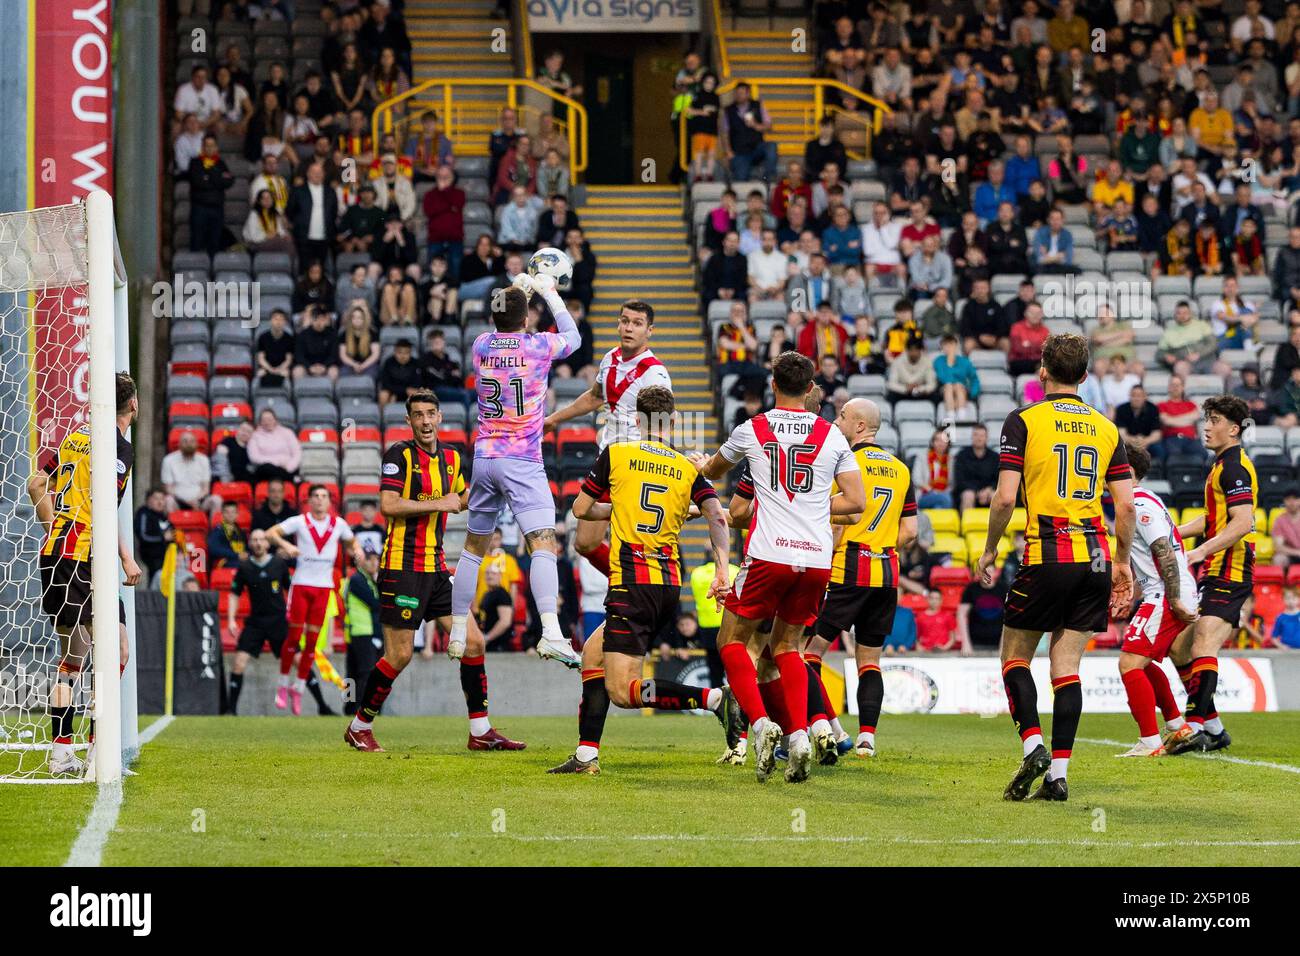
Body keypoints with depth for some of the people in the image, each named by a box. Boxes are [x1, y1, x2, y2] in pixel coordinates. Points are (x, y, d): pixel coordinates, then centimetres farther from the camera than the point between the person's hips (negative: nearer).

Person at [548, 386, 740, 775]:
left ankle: (716, 698, -26)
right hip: (670, 586, 6)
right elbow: (717, 516, -7)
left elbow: (581, 509, 10)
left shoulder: (616, 454, 1)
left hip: (632, 585, -6)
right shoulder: (688, 470, 9)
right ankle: (586, 755, 17)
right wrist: (722, 570, -12)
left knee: (622, 691, -10)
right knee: (592, 654, 22)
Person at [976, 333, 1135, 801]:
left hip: (1047, 554, -4)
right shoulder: (1106, 429, 10)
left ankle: (1033, 746, -10)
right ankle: (1058, 772, 0)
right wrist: (1122, 562, 19)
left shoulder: (1023, 421, -2)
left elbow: (1005, 497, -8)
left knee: (1015, 655, 10)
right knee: (1066, 666, 6)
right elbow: (1126, 504, 7)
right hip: (1095, 555, 4)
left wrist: (989, 551, 5)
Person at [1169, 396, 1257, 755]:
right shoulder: (1222, 465, 20)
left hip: (1228, 572, -11)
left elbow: (1243, 522, -23)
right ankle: (1213, 728, 14)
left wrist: (1203, 551, -29)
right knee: (1178, 648, 11)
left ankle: (1196, 727, -31)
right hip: (1214, 575, 11)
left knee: (1202, 649, -22)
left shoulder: (1234, 467, -12)